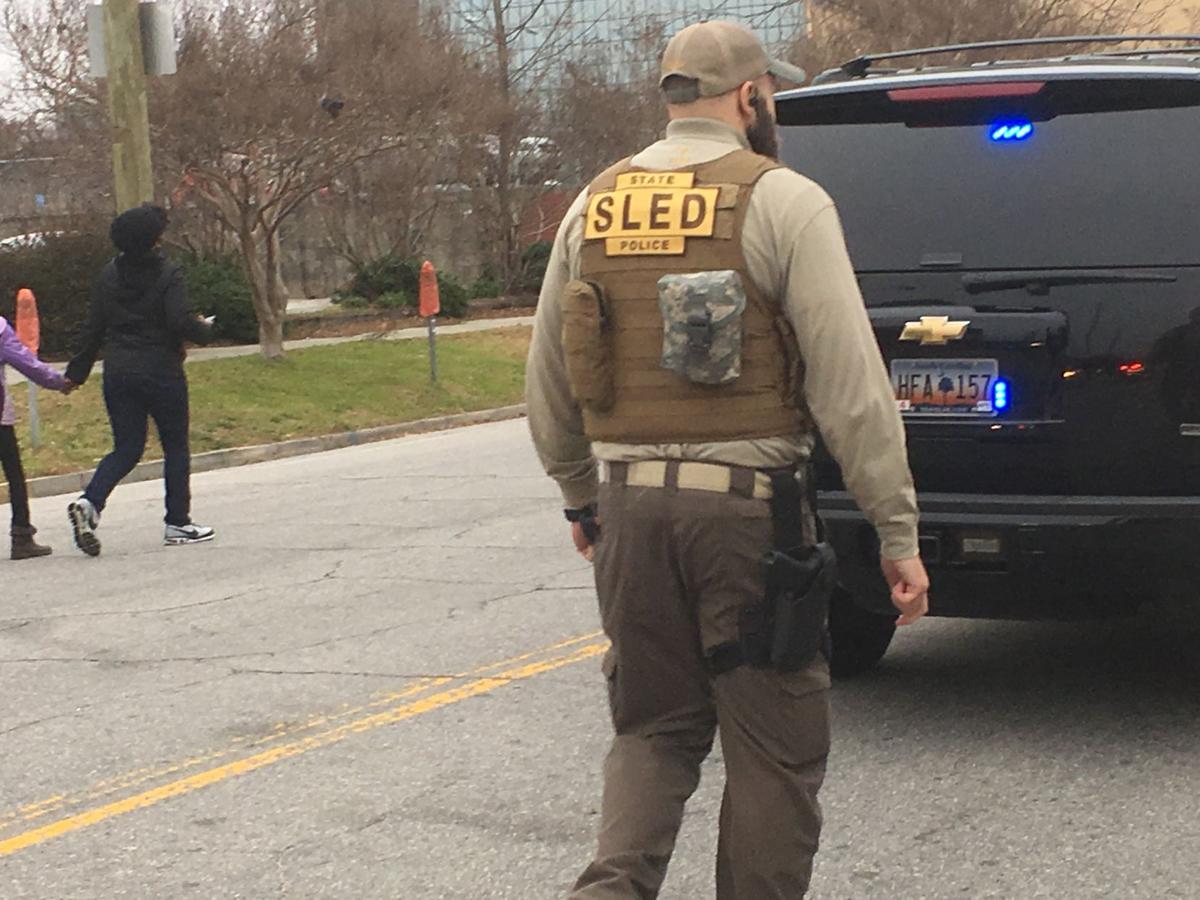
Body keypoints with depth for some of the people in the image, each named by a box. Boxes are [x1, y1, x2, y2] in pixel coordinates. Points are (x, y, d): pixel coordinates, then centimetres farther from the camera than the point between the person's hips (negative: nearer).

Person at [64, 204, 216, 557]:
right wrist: (205, 330, 2)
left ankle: (89, 502, -13)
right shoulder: (167, 275, -9)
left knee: (126, 448, 10)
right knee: (176, 446, 8)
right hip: (161, 372, -5)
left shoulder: (109, 276, 7)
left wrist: (77, 372, 14)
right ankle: (178, 522, 10)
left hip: (118, 372, 5)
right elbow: (180, 322, -19)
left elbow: (93, 328, 8)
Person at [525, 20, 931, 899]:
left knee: (654, 726, 17)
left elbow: (549, 384, 17)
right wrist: (898, 533, -6)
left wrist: (578, 497, 30)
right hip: (749, 504, -5)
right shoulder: (782, 201, -6)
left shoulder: (593, 207, 10)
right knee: (774, 743, 8)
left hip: (629, 505, 5)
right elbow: (852, 386, -11)